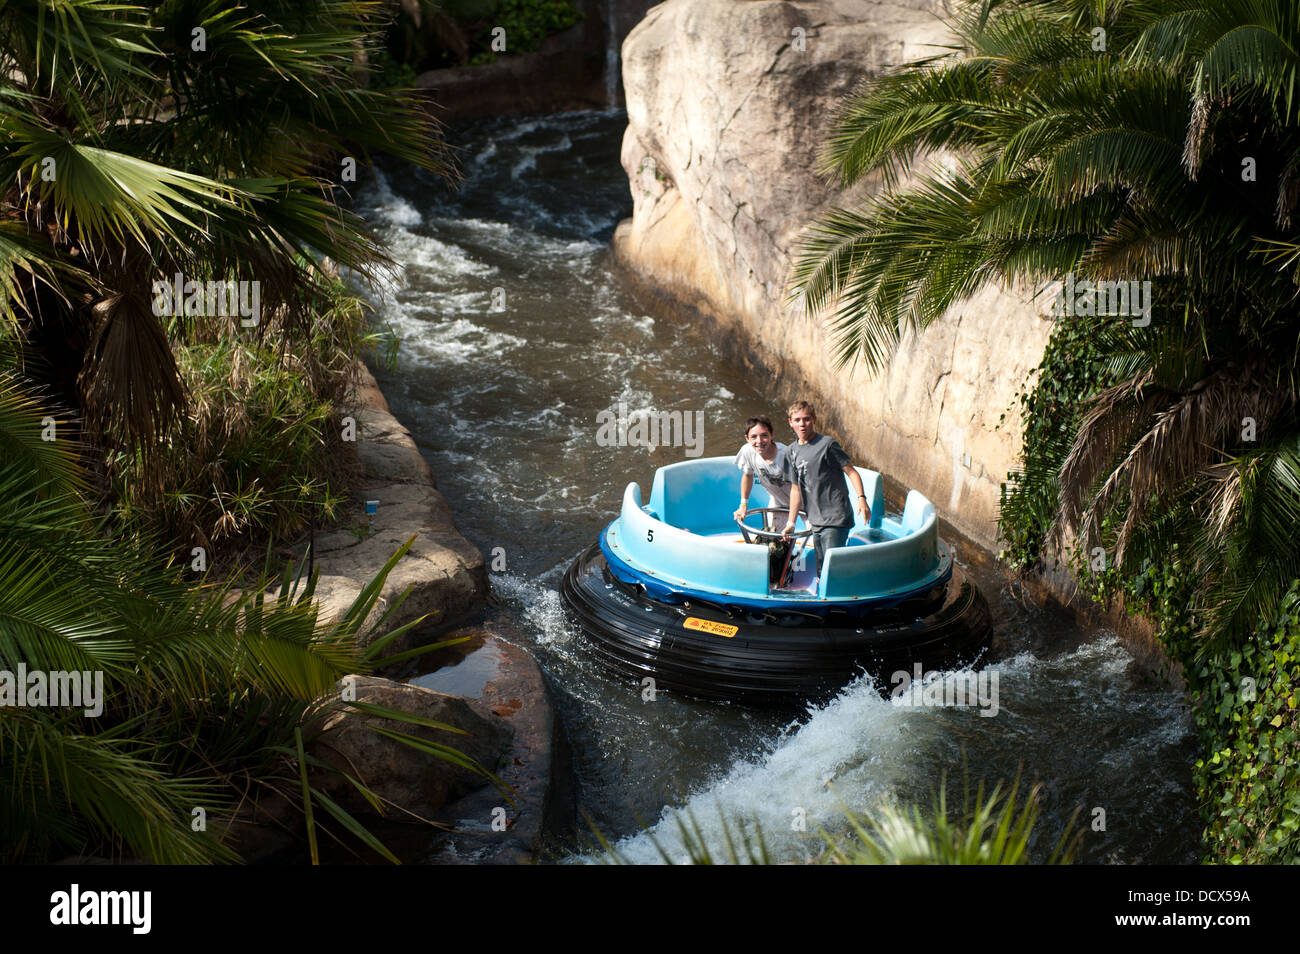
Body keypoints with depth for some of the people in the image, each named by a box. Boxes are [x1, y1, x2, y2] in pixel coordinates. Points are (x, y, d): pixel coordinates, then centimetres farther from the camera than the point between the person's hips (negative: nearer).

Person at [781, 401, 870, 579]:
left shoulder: (827, 444, -8)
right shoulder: (791, 451, 12)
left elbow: (851, 471, -8)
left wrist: (861, 498, -22)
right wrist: (791, 522, 16)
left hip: (836, 519, -7)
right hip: (816, 522, 7)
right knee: (821, 573, 12)